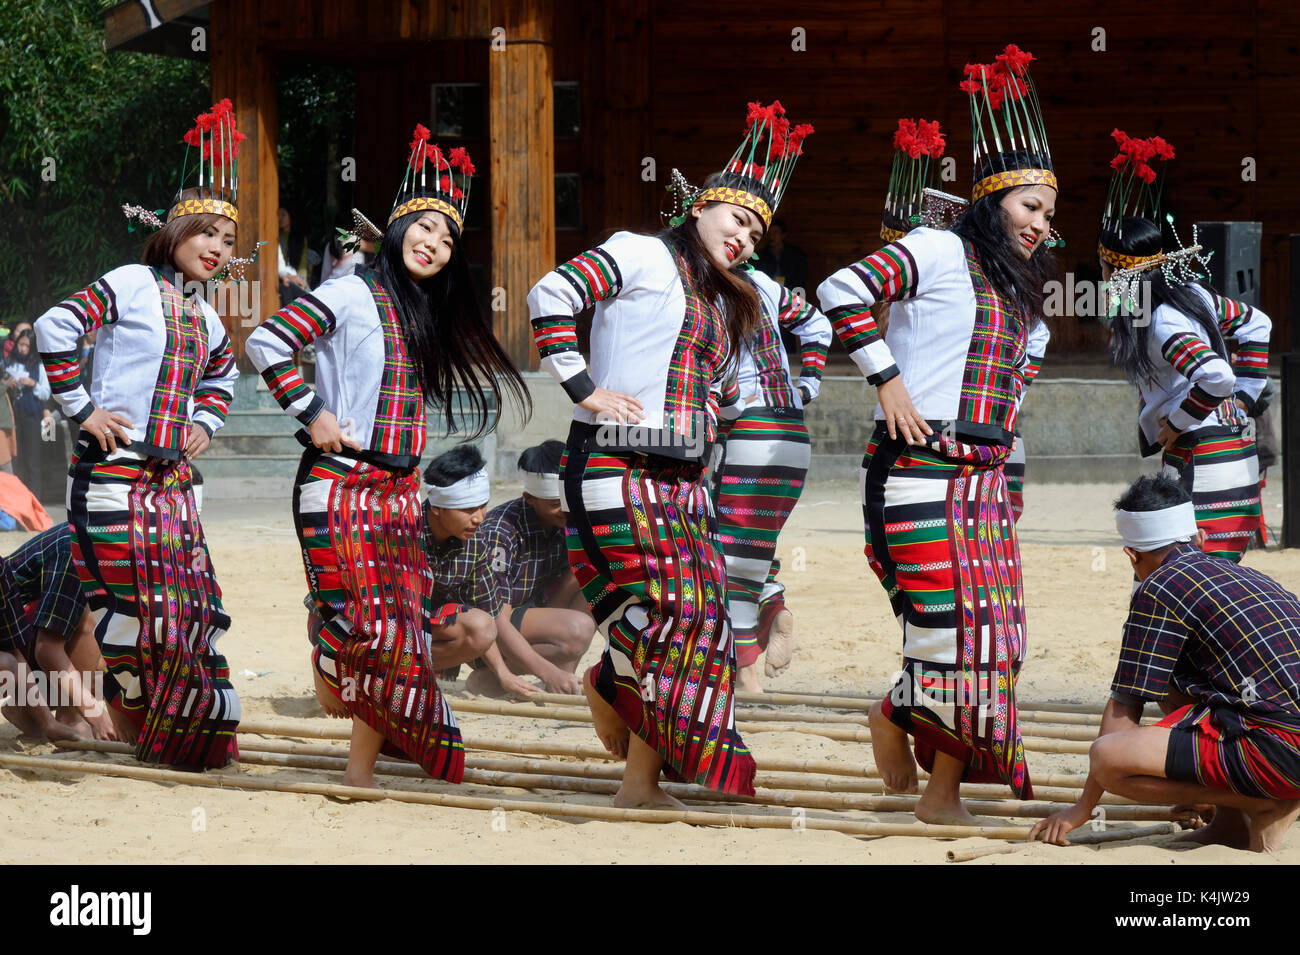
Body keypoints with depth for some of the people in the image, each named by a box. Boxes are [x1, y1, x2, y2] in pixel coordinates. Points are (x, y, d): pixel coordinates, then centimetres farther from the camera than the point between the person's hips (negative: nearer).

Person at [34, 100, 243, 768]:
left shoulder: (204, 318, 16)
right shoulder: (130, 286, -6)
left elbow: (222, 375, 38)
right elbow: (55, 329, -16)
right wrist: (80, 410, -15)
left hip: (172, 479, 7)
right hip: (114, 471, -7)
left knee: (187, 602, 2)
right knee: (129, 602, -8)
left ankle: (180, 731, 11)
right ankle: (129, 721, 5)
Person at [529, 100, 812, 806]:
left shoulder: (727, 302, 24)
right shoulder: (642, 256, -3)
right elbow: (549, 298, -14)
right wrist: (584, 390, -14)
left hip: (681, 476, 8)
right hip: (615, 465, -8)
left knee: (698, 608, -1)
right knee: (671, 597, -21)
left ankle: (640, 781, 5)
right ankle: (607, 681, 8)